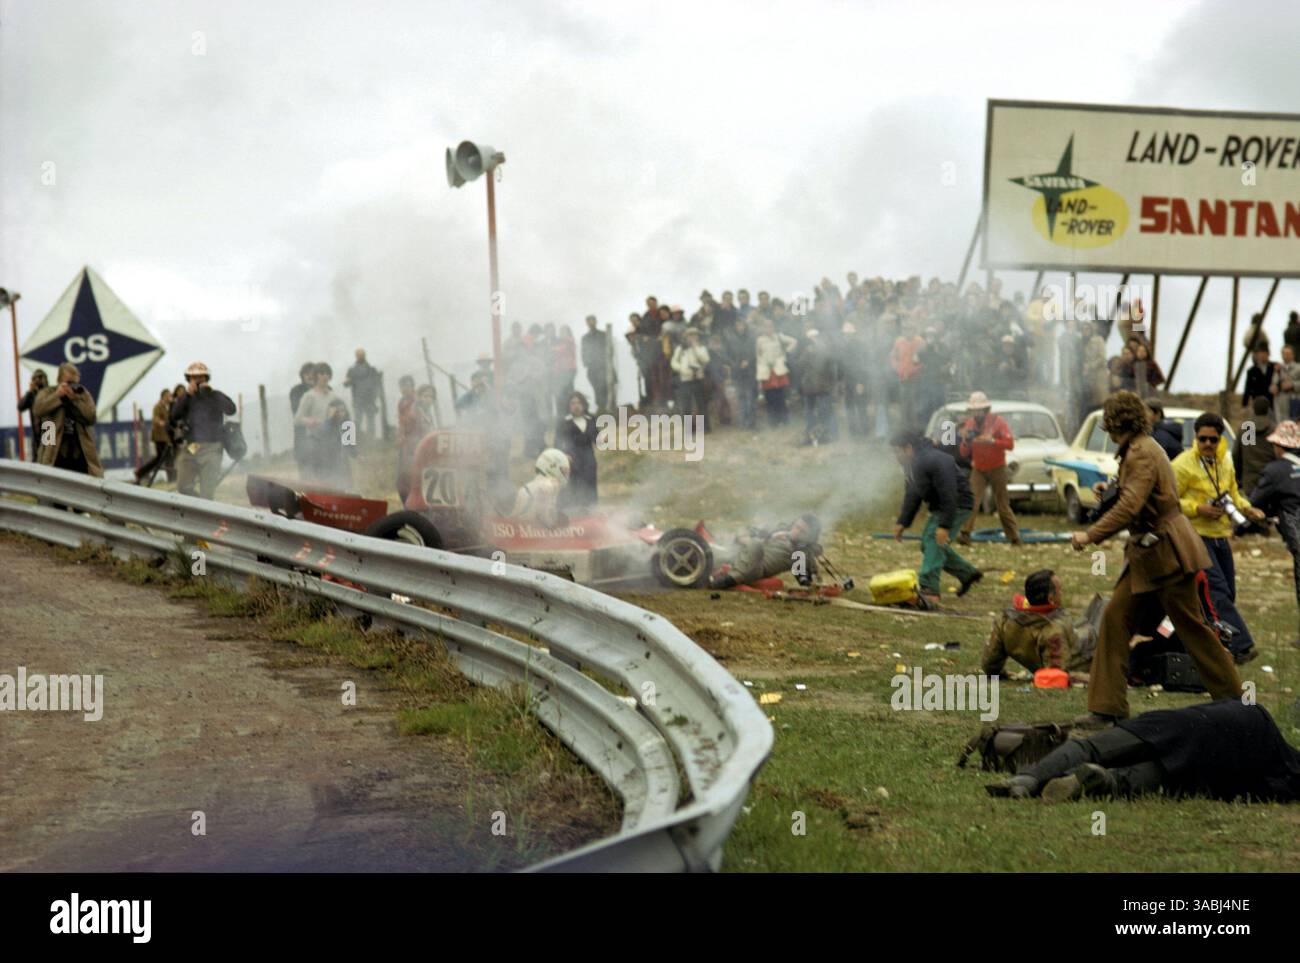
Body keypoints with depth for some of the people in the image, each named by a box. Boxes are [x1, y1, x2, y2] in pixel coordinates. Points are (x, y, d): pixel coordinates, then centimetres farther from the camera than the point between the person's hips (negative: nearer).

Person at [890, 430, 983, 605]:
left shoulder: (935, 461, -27)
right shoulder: (912, 466, 6)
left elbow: (949, 495, -31)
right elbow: (912, 496, 15)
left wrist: (944, 525, -33)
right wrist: (902, 522, 7)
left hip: (956, 506, -10)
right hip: (938, 507, 11)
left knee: (933, 540, -21)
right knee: (928, 543, 13)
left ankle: (929, 589, -27)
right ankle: (968, 573, 26)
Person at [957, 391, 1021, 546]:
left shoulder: (998, 422, -10)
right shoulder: (969, 424, -1)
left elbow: (1010, 444, -17)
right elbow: (964, 453, 0)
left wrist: (991, 440, -30)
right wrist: (965, 440, -21)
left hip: (997, 469, -2)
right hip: (978, 470, 2)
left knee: (1003, 504, 5)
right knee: (972, 500, -17)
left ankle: (1014, 537, 17)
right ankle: (965, 534, -22)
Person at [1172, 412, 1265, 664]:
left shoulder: (1225, 462, 11)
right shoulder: (1183, 465, -11)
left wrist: (1246, 507, 4)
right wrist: (1197, 509, -21)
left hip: (1221, 537, 8)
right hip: (1196, 537, -8)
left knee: (1227, 594, 11)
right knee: (1218, 591, -17)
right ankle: (1241, 646, -24)